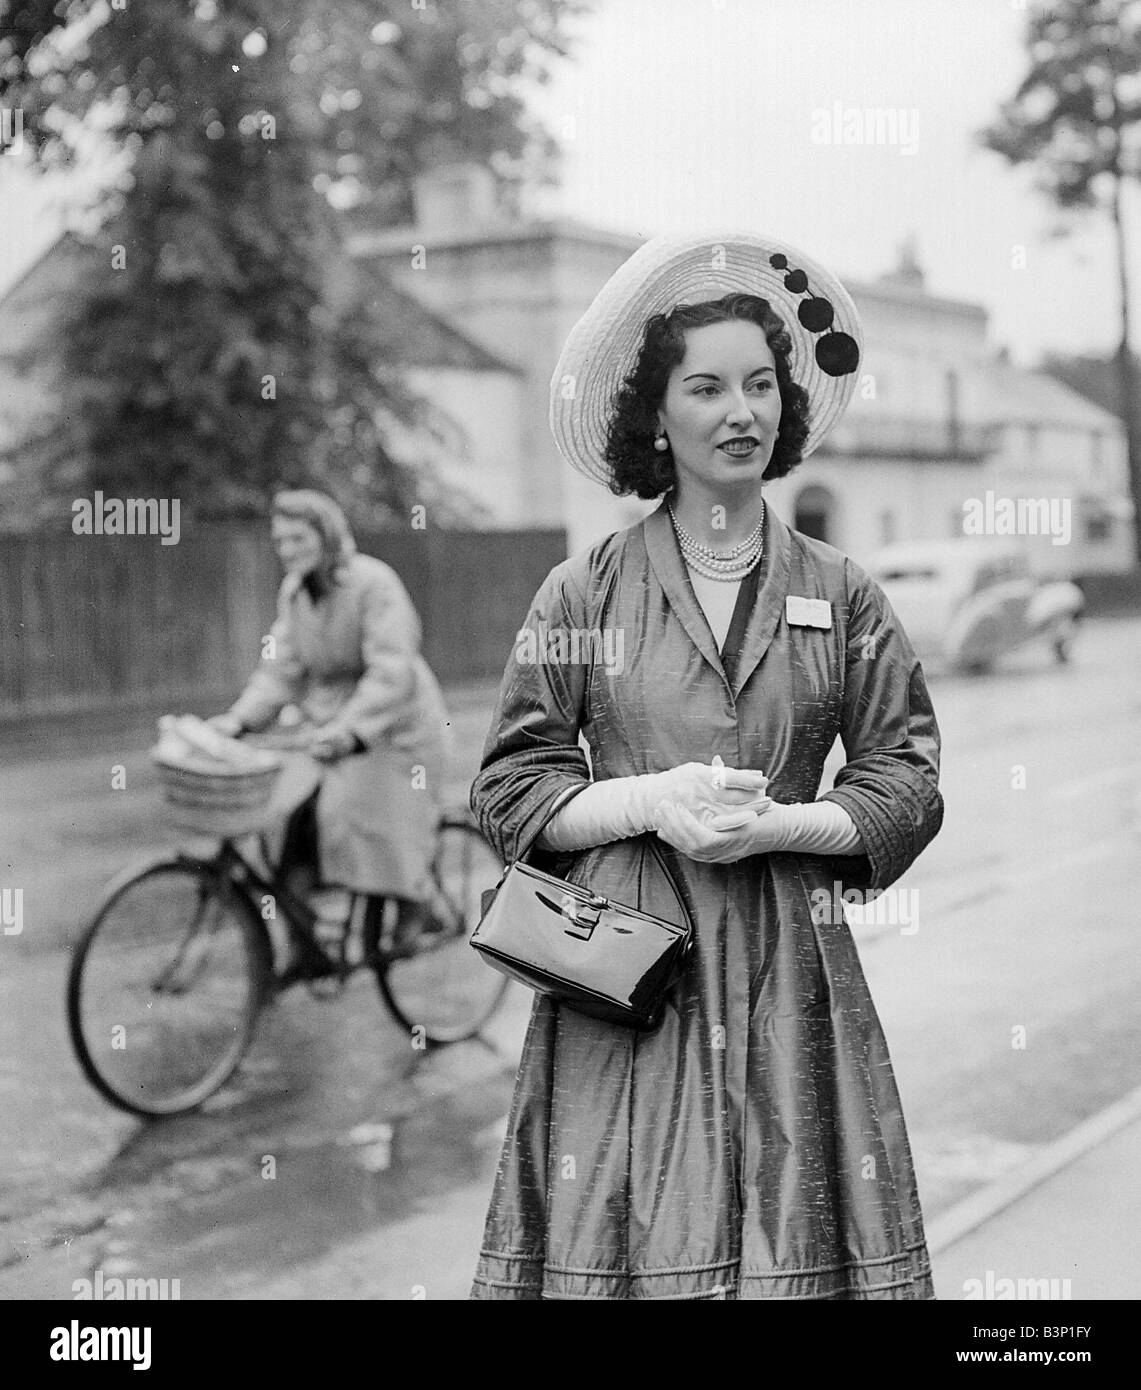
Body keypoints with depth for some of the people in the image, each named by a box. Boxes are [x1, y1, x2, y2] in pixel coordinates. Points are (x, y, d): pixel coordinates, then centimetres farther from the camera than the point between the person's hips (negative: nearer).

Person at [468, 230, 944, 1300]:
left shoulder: (839, 596, 7)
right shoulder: (583, 592, 3)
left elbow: (907, 784, 6)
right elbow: (508, 790, 3)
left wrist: (776, 825, -10)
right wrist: (651, 800, -12)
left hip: (788, 971, 1)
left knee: (790, 1242, 3)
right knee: (622, 1241, 0)